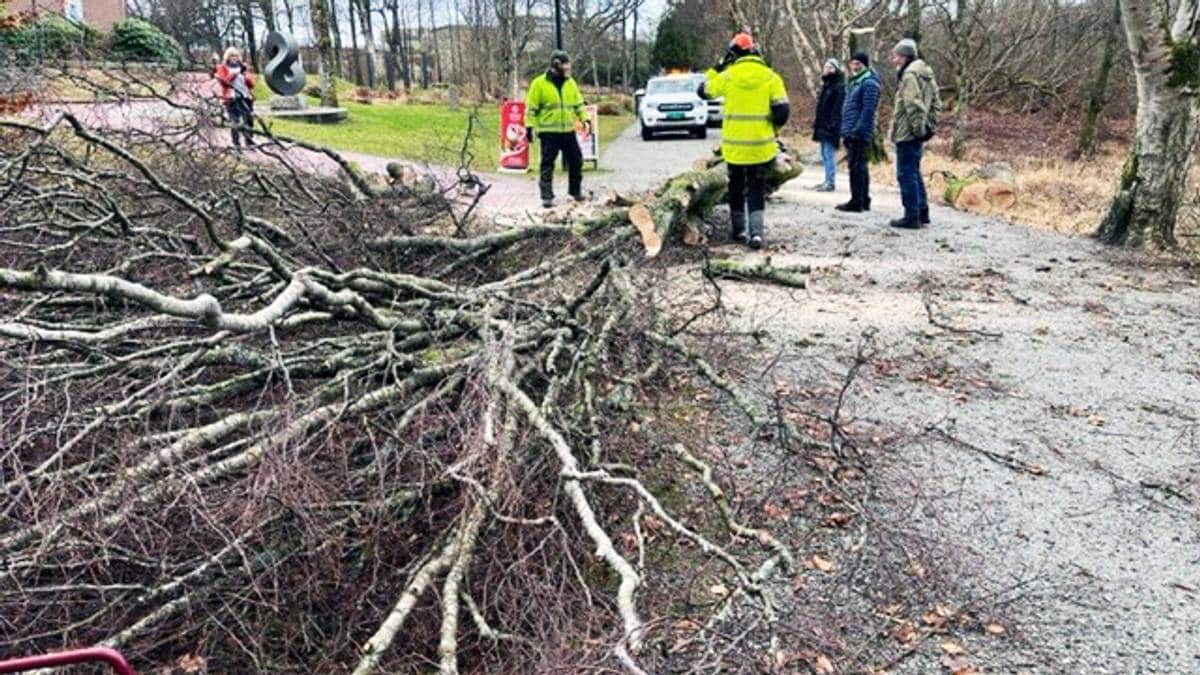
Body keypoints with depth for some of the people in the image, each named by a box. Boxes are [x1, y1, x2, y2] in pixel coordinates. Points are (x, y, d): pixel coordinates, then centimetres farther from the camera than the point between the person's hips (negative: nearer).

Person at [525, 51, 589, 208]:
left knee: (576, 160, 8)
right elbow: (531, 108, -4)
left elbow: (579, 103, 17)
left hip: (568, 130, 5)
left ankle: (575, 191, 24)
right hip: (549, 131, -5)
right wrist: (530, 126, -8)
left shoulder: (570, 82, 10)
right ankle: (547, 197, 3)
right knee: (547, 164, -2)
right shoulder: (539, 83, -5)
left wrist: (585, 118, 5)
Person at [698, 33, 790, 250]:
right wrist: (773, 131, 11)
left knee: (736, 187, 18)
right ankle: (756, 232, -7)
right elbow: (782, 110, -7)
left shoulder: (727, 75, -4)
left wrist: (717, 67, 17)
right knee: (756, 190, 9)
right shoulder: (770, 77, -3)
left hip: (734, 145, 0)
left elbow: (704, 91, 11)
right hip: (761, 145, 0)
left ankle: (739, 230, 22)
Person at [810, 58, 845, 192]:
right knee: (825, 155, 12)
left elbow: (838, 107, -17)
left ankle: (830, 183, -8)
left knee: (829, 154, -10)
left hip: (830, 127, -10)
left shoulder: (839, 87, -10)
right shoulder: (826, 85, 18)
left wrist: (832, 124, -23)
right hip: (823, 125, 10)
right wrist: (817, 122, 18)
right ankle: (827, 181, 19)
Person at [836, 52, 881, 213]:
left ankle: (857, 202, -8)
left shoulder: (869, 83, -10)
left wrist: (857, 131, -23)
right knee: (859, 167, 13)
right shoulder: (855, 82, 20)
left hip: (859, 134, -10)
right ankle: (864, 200, 20)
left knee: (856, 167, -10)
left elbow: (868, 110, -19)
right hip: (851, 133, 10)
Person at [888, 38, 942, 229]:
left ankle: (912, 217, -2)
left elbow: (914, 105, -23)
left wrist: (918, 127, -17)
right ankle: (922, 212, 25)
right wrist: (930, 126, 17)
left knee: (906, 175, -5)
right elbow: (936, 103, 18)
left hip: (906, 134, -10)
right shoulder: (926, 75, 16)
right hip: (916, 134, 10)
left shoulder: (910, 75, -15)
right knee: (914, 173, 18)